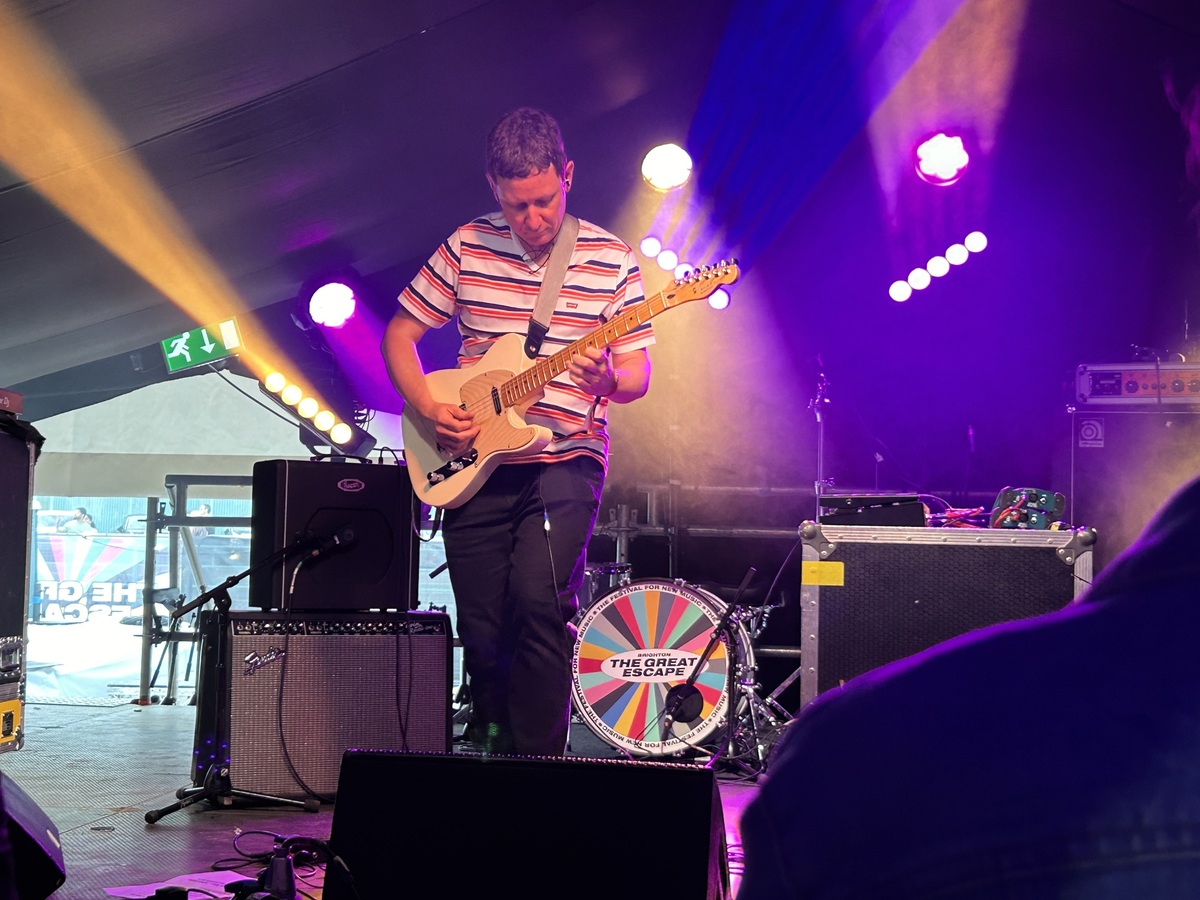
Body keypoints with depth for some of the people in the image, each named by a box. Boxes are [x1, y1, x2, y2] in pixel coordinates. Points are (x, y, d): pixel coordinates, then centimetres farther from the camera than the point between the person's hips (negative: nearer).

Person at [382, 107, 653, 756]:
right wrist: (430, 411, -6)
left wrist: (609, 380, -24)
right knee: (482, 634, 4)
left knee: (540, 602, -23)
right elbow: (398, 336, 10)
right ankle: (492, 757, 25)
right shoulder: (467, 247, 4)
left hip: (565, 459, -2)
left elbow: (638, 376, 0)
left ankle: (536, 762, -11)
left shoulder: (610, 260, 0)